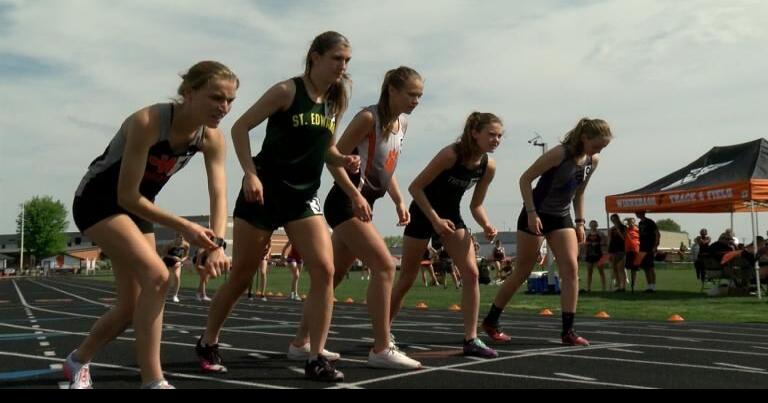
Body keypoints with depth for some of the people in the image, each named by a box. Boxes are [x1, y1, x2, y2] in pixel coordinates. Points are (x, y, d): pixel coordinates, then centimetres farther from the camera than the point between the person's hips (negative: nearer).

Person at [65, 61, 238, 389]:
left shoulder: (212, 139, -12)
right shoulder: (148, 122, -31)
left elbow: (219, 195, -16)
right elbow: (126, 195, -28)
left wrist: (217, 244, -33)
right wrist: (183, 227, -30)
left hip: (137, 206, 7)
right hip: (98, 200, -7)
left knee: (132, 307, 8)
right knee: (157, 276, -26)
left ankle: (77, 362, 34)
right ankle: (152, 381, -16)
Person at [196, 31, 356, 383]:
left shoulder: (335, 101, 7)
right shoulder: (287, 91, -11)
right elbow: (240, 128, -10)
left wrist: (344, 161, -3)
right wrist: (251, 174, -21)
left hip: (303, 196, 5)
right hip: (265, 192, -5)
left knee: (324, 270, -11)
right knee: (242, 274, 5)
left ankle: (315, 357, -3)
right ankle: (207, 343, 26)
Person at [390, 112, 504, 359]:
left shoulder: (488, 167, -7)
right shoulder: (451, 154, -25)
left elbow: (476, 204, 4)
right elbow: (415, 187, -22)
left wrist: (486, 225, -16)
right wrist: (435, 219, -27)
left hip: (450, 216, 5)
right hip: (423, 214, -5)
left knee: (471, 273, -10)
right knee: (407, 279, 3)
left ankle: (471, 340, -3)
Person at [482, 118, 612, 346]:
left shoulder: (593, 161, 1)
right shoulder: (560, 154, -21)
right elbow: (525, 179, -19)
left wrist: (580, 222, 8)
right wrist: (531, 213, -25)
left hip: (561, 218, 7)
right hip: (536, 216, -6)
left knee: (571, 269, -8)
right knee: (523, 272, 0)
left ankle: (568, 330, -4)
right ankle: (490, 321, 15)